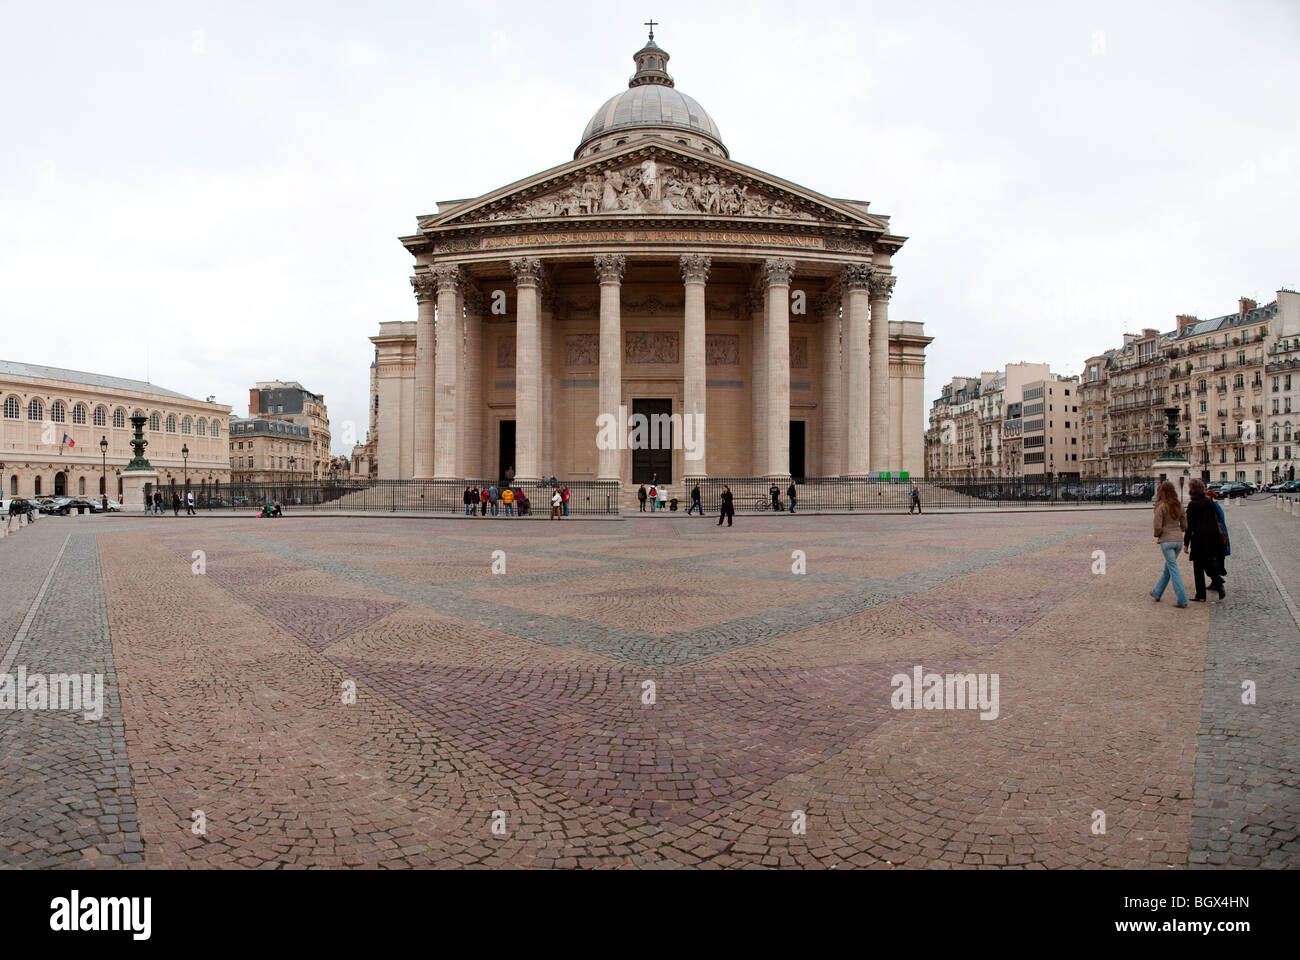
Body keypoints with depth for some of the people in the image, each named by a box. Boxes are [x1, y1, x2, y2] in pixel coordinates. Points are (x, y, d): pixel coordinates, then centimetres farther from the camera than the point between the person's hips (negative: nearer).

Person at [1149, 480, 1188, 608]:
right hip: (1179, 539, 7)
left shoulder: (1161, 507, -13)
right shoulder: (1179, 506, 6)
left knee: (1173, 569, -2)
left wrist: (1157, 535, 4)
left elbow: (1157, 527, -15)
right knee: (1167, 567, 18)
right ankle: (1157, 593, 31)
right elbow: (1184, 526, 9)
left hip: (1167, 540, -6)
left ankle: (1182, 600, -4)